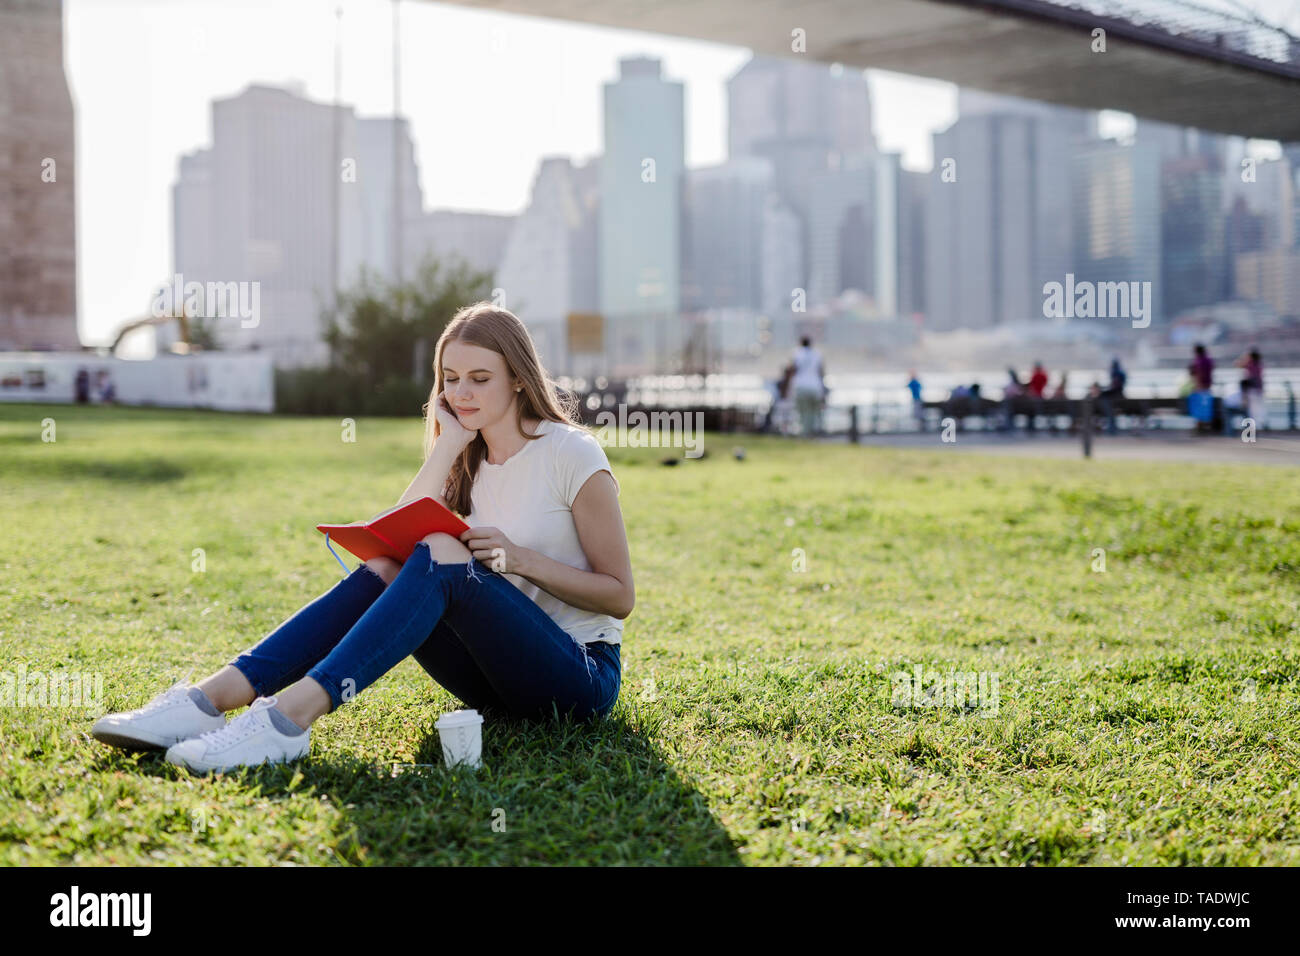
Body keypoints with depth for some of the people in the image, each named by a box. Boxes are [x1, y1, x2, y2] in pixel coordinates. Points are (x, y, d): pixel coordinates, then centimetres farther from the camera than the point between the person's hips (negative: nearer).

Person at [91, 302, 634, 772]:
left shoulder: (571, 454, -6)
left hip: (582, 676, -6)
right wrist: (447, 448, -9)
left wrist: (522, 559, -18)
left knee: (442, 553, -29)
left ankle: (292, 715, -45)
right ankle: (214, 696, -32)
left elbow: (619, 595, -7)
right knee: (383, 568, -18)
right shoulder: (469, 460, 12)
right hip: (496, 678, 6)